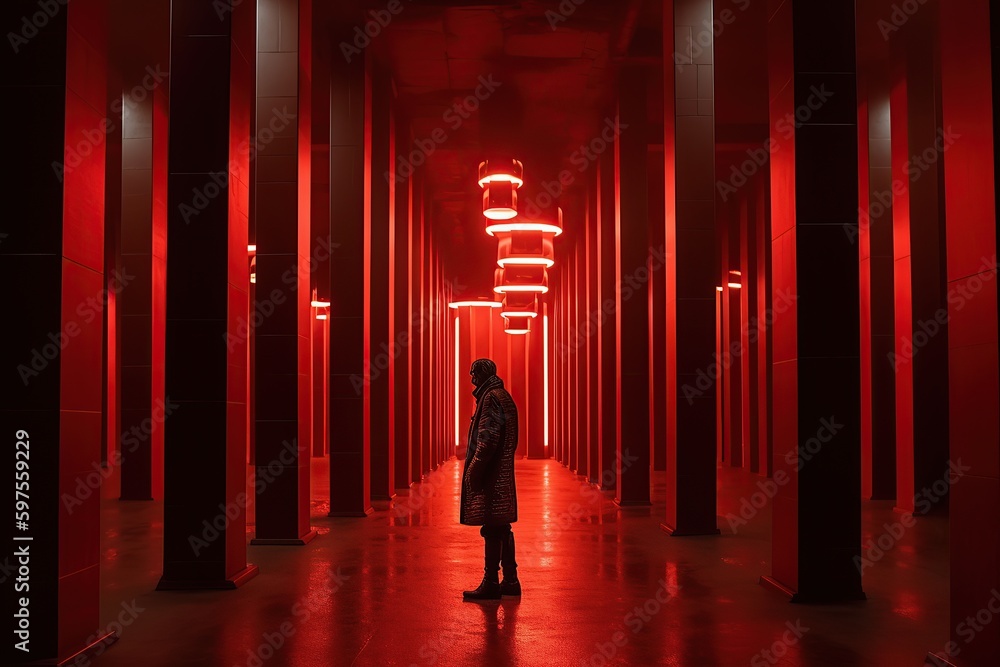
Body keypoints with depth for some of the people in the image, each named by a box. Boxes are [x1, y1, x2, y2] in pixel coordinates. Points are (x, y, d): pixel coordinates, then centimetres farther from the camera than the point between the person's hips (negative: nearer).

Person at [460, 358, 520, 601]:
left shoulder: (491, 398, -13)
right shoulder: (503, 396, 18)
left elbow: (489, 437, -21)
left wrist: (475, 469, -18)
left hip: (491, 476, -10)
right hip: (502, 474, 10)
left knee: (492, 529, -6)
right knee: (501, 528, 13)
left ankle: (491, 583, -3)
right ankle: (510, 580, 17)